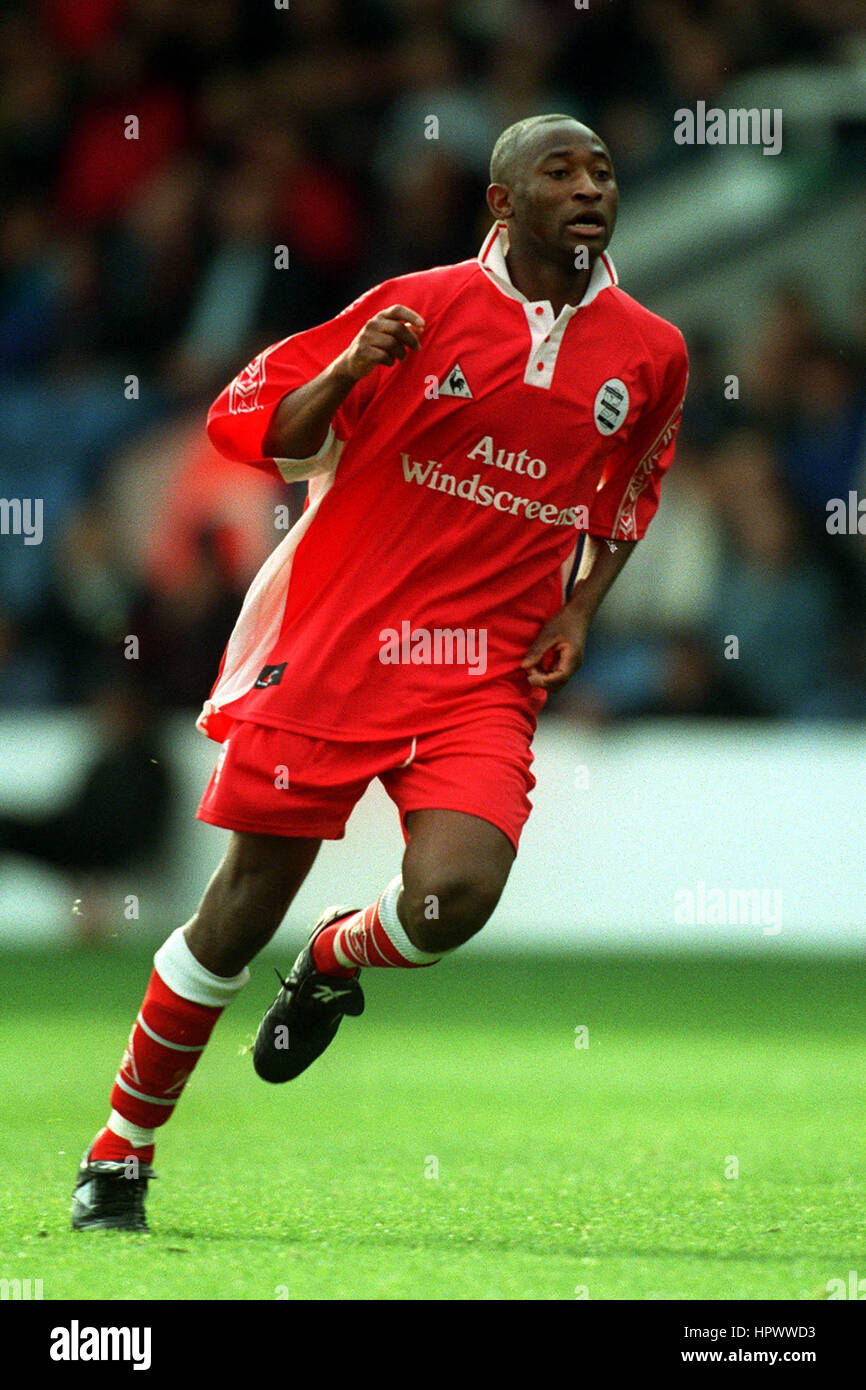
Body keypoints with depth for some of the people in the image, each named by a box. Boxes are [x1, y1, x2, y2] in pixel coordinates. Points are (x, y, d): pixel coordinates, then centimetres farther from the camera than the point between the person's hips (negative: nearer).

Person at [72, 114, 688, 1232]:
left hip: (487, 674, 2)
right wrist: (350, 372, -19)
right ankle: (120, 1154, 17)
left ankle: (336, 962, 16)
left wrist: (579, 610, 12)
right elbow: (253, 426, -1)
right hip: (334, 639, -2)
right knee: (248, 901, 1)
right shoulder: (420, 308, -3)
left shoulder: (649, 353, 7)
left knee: (454, 898, -22)